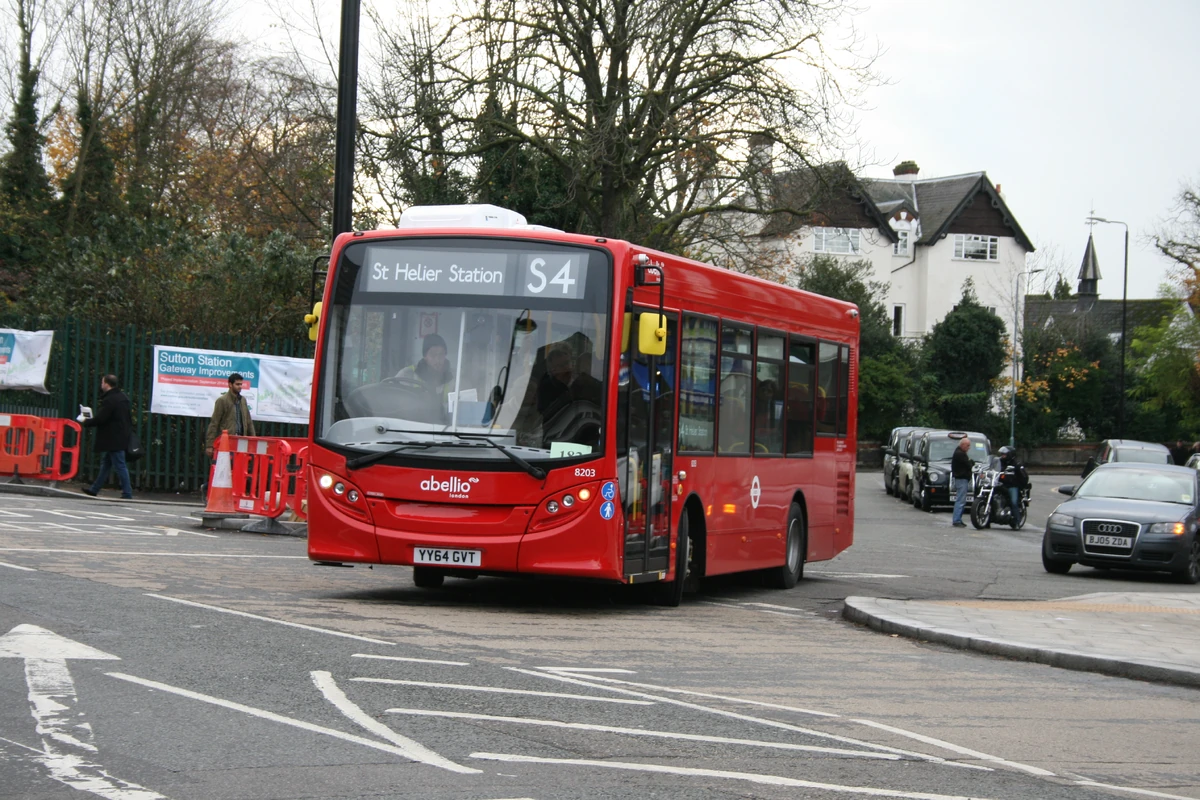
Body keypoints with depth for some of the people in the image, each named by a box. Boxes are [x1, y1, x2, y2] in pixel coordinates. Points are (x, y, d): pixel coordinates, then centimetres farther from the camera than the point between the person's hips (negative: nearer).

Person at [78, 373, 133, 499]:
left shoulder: (109, 400, -19)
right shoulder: (122, 397, 11)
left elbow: (99, 419, -20)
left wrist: (86, 421, -3)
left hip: (113, 440, -10)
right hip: (122, 436, 10)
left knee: (119, 465, -7)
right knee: (105, 463, 18)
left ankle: (127, 494, -7)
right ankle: (95, 489, 27)